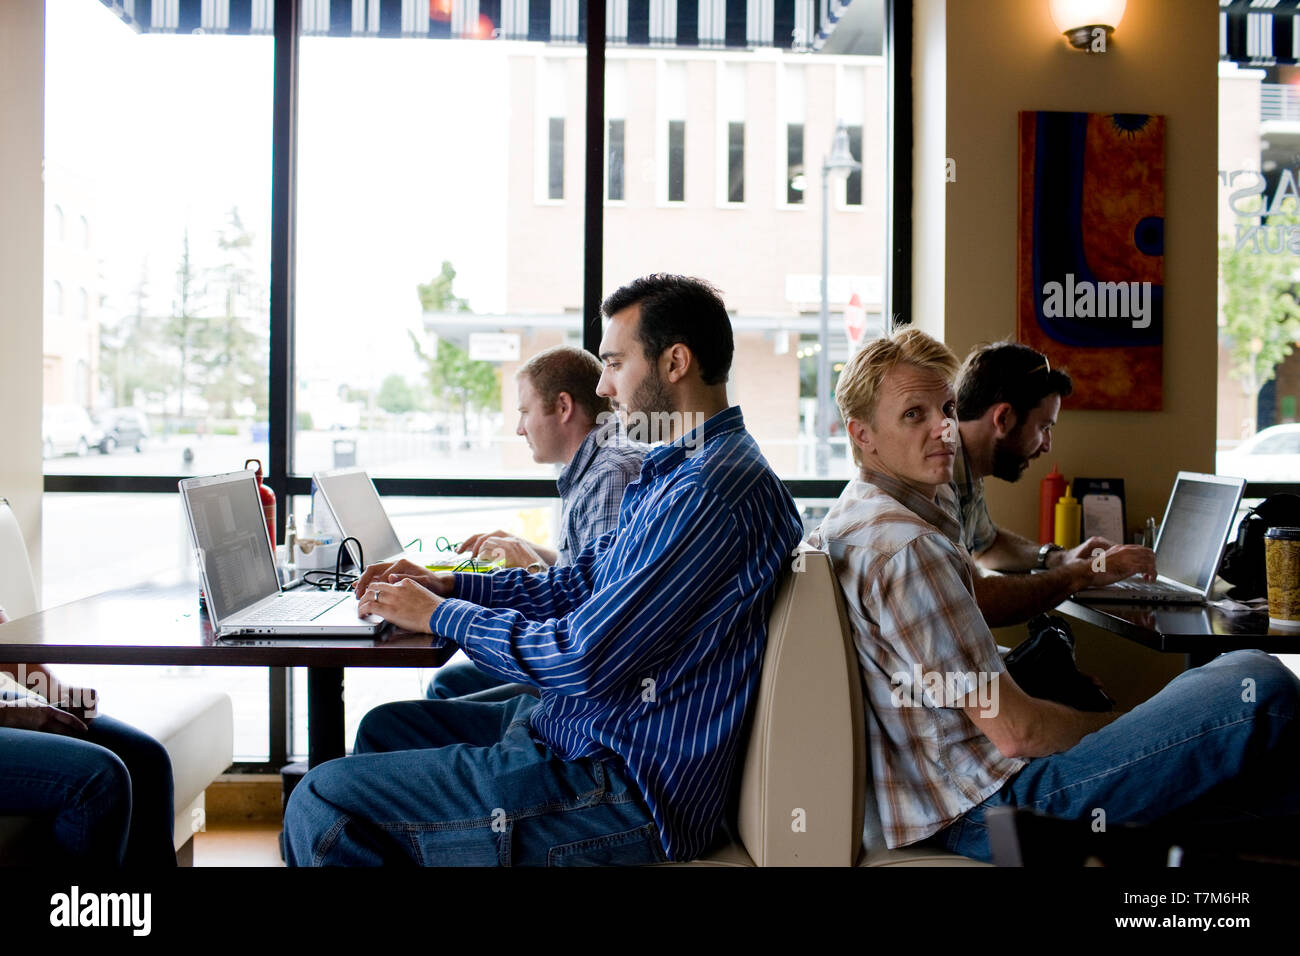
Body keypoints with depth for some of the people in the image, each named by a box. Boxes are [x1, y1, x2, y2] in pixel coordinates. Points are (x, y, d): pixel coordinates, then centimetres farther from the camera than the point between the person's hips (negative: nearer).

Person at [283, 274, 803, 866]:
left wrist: (440, 615, -11)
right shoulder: (675, 472, 13)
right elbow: (583, 582, 20)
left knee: (320, 800, -11)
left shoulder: (709, 492, -24)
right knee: (384, 727, 24)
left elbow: (584, 662, -25)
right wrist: (449, 584, 9)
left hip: (630, 792, -11)